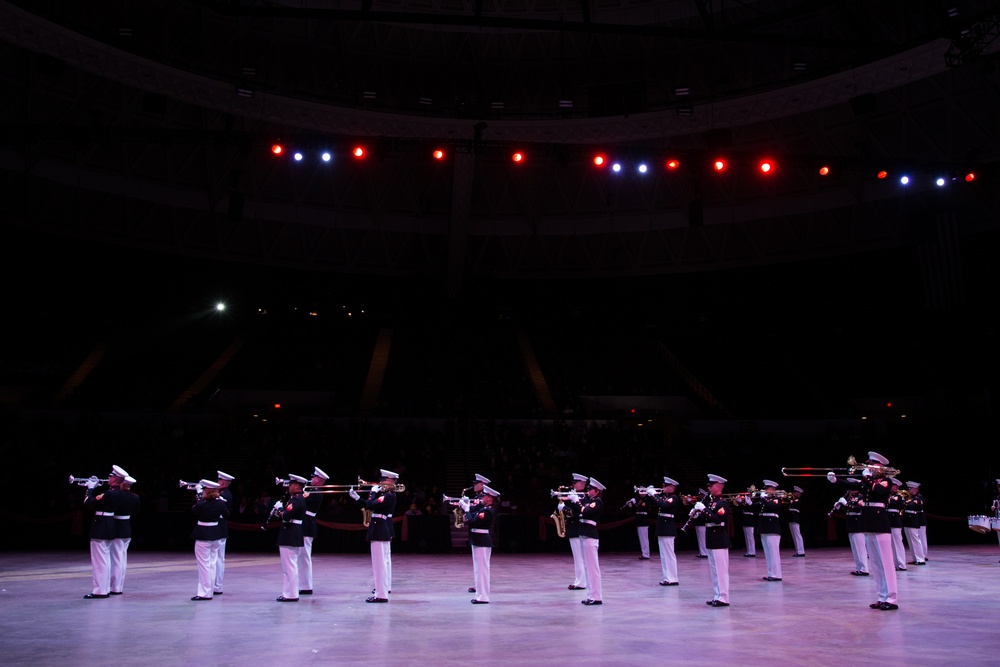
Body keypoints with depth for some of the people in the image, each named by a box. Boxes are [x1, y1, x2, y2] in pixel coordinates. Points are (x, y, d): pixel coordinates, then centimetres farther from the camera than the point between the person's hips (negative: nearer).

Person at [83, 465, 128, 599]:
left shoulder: (110, 494, -22)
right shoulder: (117, 493, 8)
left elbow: (88, 503, -20)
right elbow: (98, 499, 20)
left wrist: (90, 488, -7)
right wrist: (94, 488, 14)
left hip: (100, 529, -10)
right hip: (109, 528, 10)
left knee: (99, 560, -4)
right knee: (105, 560, 16)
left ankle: (100, 591, 0)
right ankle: (106, 589, 23)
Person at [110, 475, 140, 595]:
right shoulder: (135, 497, 1)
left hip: (116, 530, -6)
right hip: (127, 530, 6)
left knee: (116, 559, -1)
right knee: (123, 559, 13)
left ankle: (115, 588, 3)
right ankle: (120, 585, 20)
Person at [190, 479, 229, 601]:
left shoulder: (201, 504, -18)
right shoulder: (221, 503, -4)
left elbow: (193, 512, 2)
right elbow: (226, 515, 9)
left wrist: (199, 499, 6)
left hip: (203, 536, -6)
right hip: (216, 535, 6)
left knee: (204, 564, -1)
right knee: (212, 563, 14)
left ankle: (204, 593, 0)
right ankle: (210, 589, 20)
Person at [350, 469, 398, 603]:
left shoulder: (389, 495, -20)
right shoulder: (386, 494, 11)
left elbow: (371, 505, -30)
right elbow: (367, 505, 13)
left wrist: (373, 492, -15)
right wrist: (356, 497, 2)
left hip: (380, 530, -11)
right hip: (384, 530, 11)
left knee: (379, 563, -10)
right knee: (385, 560, 23)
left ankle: (381, 594, -10)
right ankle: (384, 586, 38)